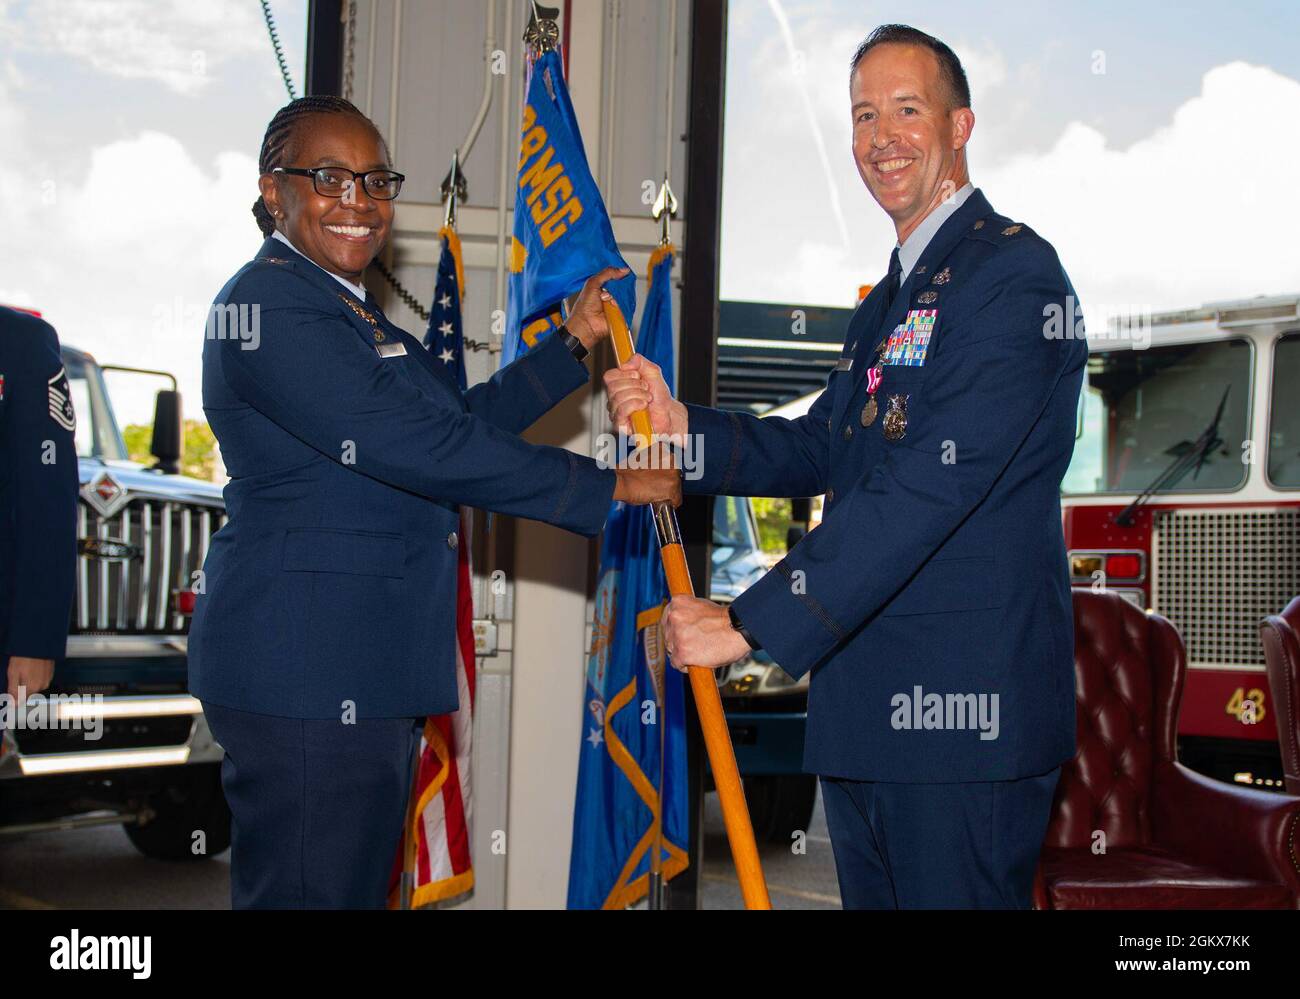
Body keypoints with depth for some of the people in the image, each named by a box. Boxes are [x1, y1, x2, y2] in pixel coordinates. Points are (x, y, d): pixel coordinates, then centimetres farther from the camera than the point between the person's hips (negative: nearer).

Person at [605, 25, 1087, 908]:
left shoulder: (1013, 274, -14)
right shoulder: (893, 295, 19)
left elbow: (928, 487, -23)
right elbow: (824, 451, 19)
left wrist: (752, 624, -23)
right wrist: (681, 425, 2)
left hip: (964, 708, -9)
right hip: (867, 702, 9)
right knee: (874, 897, 17)